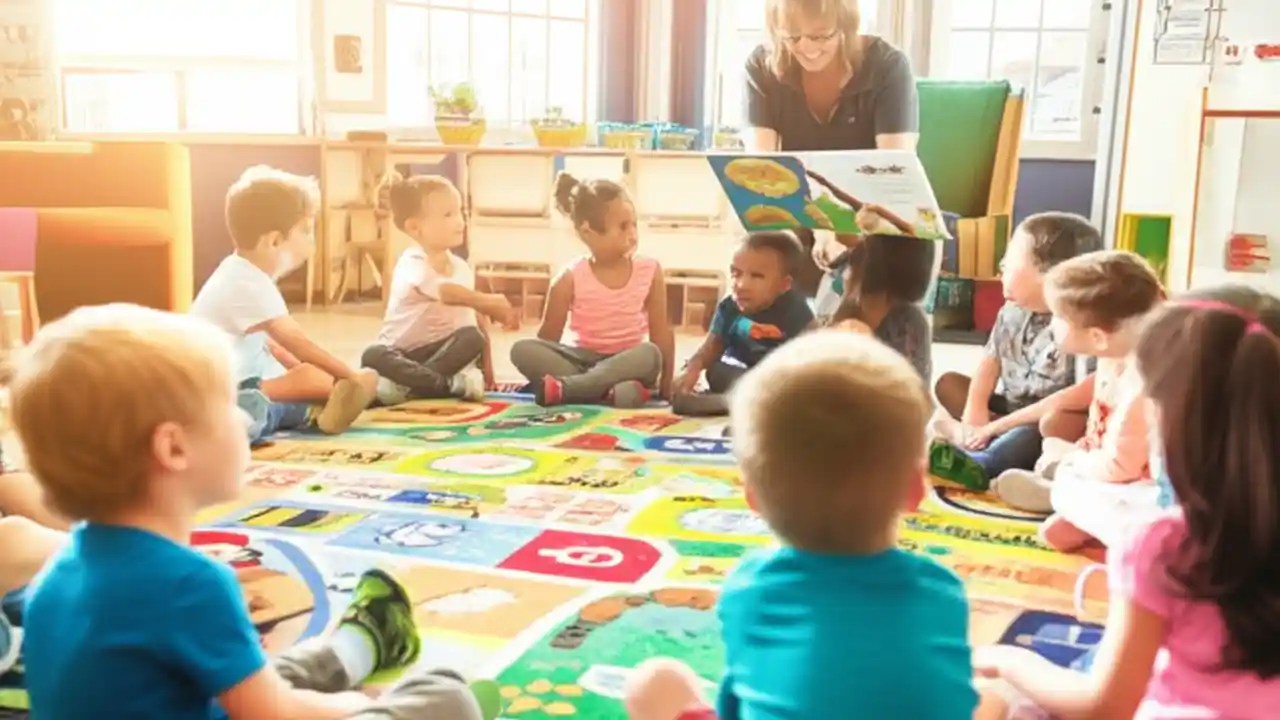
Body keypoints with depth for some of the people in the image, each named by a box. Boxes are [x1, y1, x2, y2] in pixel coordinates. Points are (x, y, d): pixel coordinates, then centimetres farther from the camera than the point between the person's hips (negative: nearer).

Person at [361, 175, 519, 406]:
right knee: (374, 355, -34)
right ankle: (451, 383, -35)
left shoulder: (462, 268, 4)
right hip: (402, 353, -4)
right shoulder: (412, 265, -17)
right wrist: (487, 301, -44)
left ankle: (405, 384, -27)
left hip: (441, 350, 4)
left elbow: (477, 318, 8)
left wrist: (487, 366, 5)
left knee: (472, 337, -26)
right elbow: (447, 293, -35)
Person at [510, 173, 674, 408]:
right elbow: (548, 337, -3)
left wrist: (666, 384, -3)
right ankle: (606, 392, -41)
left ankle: (565, 388, -36)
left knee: (650, 355, -35)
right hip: (581, 360, 0)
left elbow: (661, 333, -2)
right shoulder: (571, 278, -9)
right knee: (523, 349, -26)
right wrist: (541, 371, -10)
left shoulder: (650, 271, -5)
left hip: (625, 363, 0)